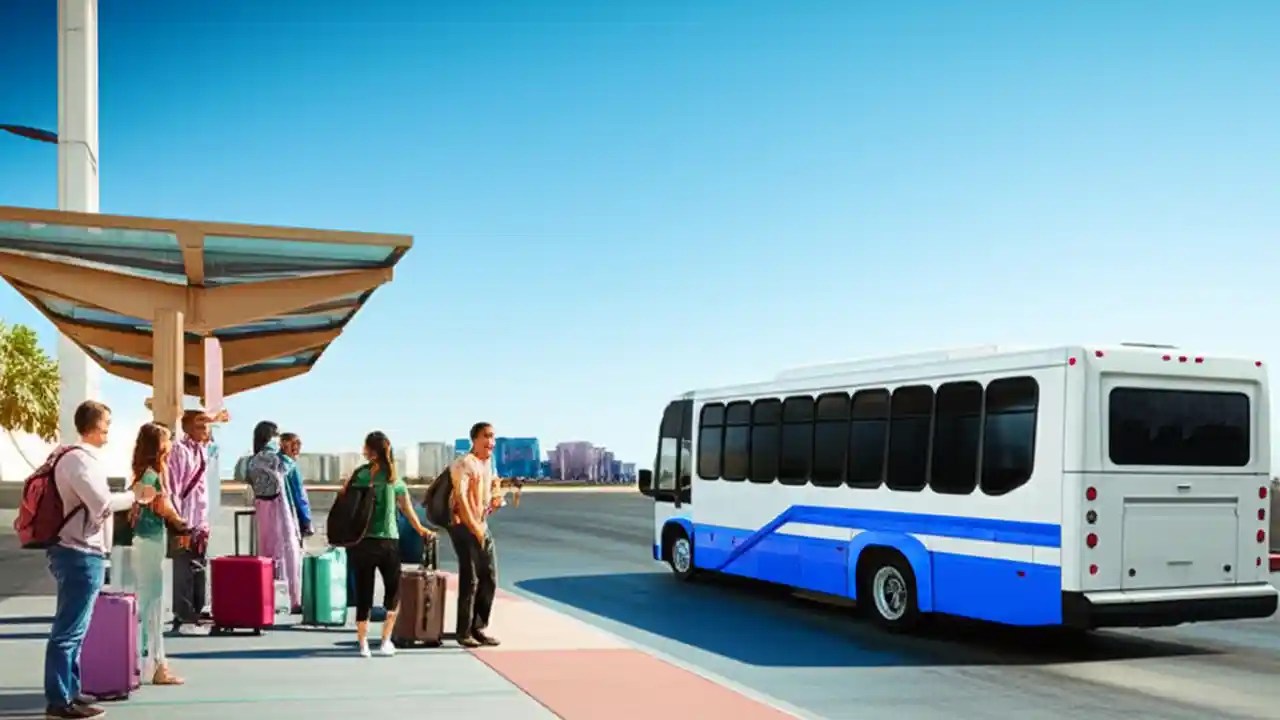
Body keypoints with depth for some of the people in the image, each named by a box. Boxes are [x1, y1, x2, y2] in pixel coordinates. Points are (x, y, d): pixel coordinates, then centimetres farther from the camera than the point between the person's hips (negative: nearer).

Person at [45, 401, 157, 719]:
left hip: (82, 554, 10)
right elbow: (102, 504, -21)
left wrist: (131, 497, 6)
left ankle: (69, 693, 21)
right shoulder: (78, 459, -15)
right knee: (68, 631, -5)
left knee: (75, 630, 14)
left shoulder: (84, 457, 16)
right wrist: (135, 495, -7)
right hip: (80, 555, -10)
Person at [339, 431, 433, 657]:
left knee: (363, 592, 6)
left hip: (361, 542, 0)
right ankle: (385, 641, 12)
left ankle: (363, 643, 7)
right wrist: (422, 531, 19)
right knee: (393, 590, 14)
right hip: (388, 542, 0)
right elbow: (408, 511, 8)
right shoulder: (395, 480, 1)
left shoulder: (357, 475, -2)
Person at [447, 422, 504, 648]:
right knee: (470, 579, -5)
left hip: (482, 526, 9)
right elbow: (460, 496, -23)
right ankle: (464, 632, 4)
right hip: (464, 526, -9)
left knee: (490, 577, 9)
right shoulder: (465, 463, -14)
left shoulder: (488, 462, 13)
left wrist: (496, 498, 9)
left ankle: (479, 627, 20)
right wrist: (473, 526, -25)